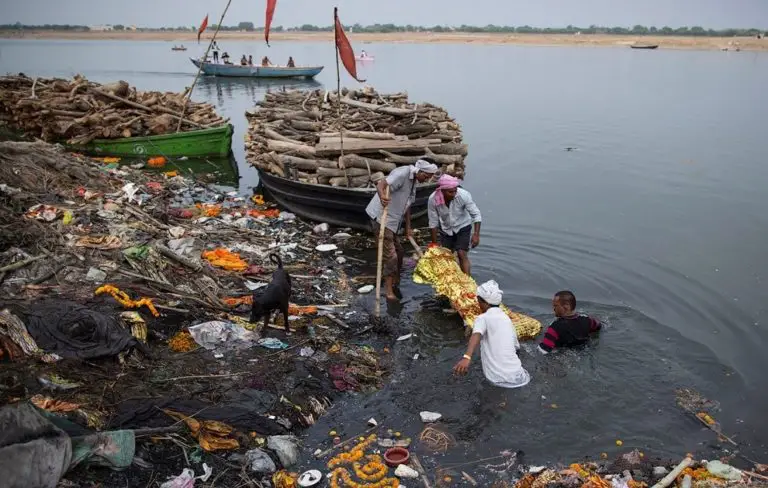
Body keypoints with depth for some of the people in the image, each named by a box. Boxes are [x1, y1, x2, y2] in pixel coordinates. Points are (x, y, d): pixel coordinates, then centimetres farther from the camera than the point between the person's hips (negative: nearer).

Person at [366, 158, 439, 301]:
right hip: (381, 218, -10)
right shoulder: (402, 173, -20)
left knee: (399, 251, 18)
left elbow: (407, 205, 18)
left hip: (392, 221, 10)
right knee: (390, 255, -10)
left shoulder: (413, 180, 11)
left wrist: (408, 227, 17)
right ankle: (389, 291, -1)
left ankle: (396, 283, 34)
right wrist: (382, 196, -57)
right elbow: (381, 184, -35)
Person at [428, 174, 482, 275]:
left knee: (462, 254, -14)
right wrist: (434, 243, -8)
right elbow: (433, 223, -14)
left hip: (462, 227, -2)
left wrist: (476, 234, -31)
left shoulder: (463, 195, -30)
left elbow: (476, 215, -21)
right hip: (446, 229, 2)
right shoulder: (433, 199, -25)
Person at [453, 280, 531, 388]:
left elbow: (476, 335, -25)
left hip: (498, 380, -4)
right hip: (517, 376, 4)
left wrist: (467, 357, -43)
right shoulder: (506, 318, 17)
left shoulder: (483, 318, -1)